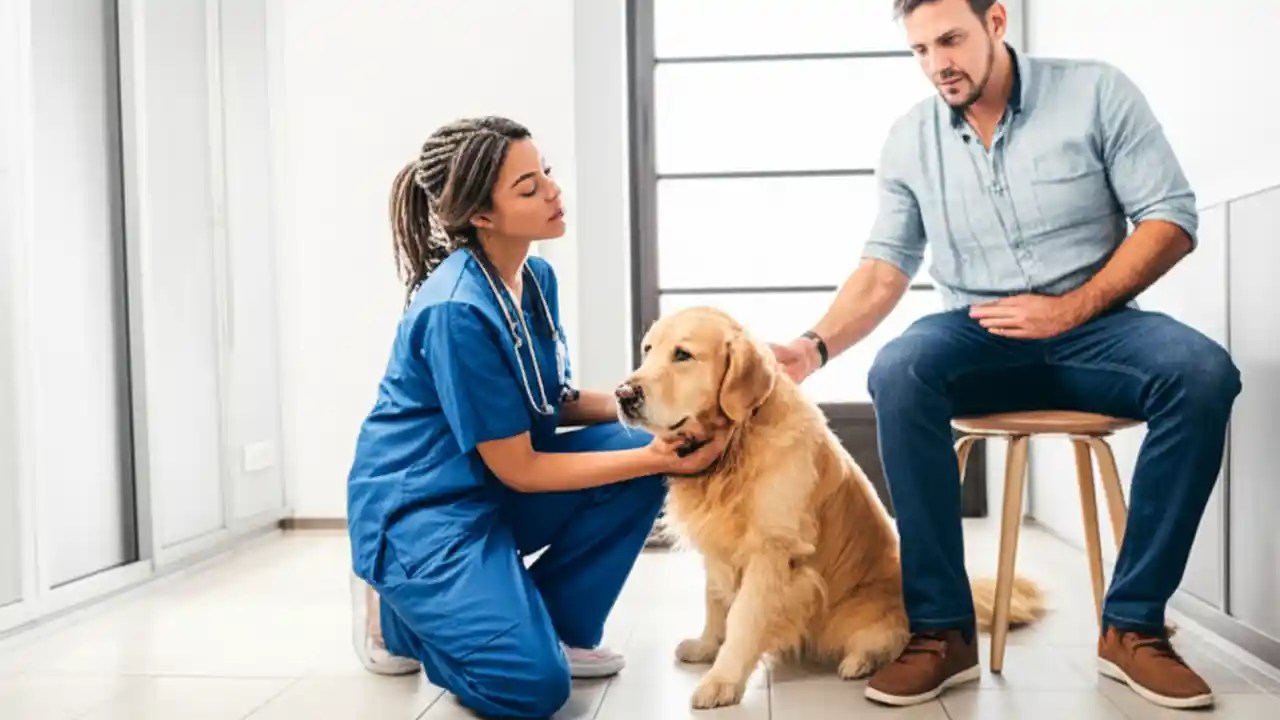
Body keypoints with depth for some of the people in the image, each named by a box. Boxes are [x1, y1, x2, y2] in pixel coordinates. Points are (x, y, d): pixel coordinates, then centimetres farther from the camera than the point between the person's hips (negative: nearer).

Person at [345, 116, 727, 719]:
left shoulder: (537, 276, -1)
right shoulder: (457, 310, -27)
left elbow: (554, 401, 9)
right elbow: (517, 469, -21)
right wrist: (654, 458, -23)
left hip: (493, 490, 8)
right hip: (419, 506, -8)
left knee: (637, 450, -13)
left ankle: (556, 626, 4)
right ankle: (396, 612, 8)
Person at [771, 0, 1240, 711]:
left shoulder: (1096, 92, -3)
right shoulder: (909, 138, 4)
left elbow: (1171, 218, -5)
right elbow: (884, 266, -1)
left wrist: (1069, 310, -16)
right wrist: (817, 344, -19)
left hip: (1091, 324, 0)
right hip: (978, 333, 1)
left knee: (1202, 372, -31)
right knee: (897, 372, -32)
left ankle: (1132, 624, -18)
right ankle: (942, 629, -24)